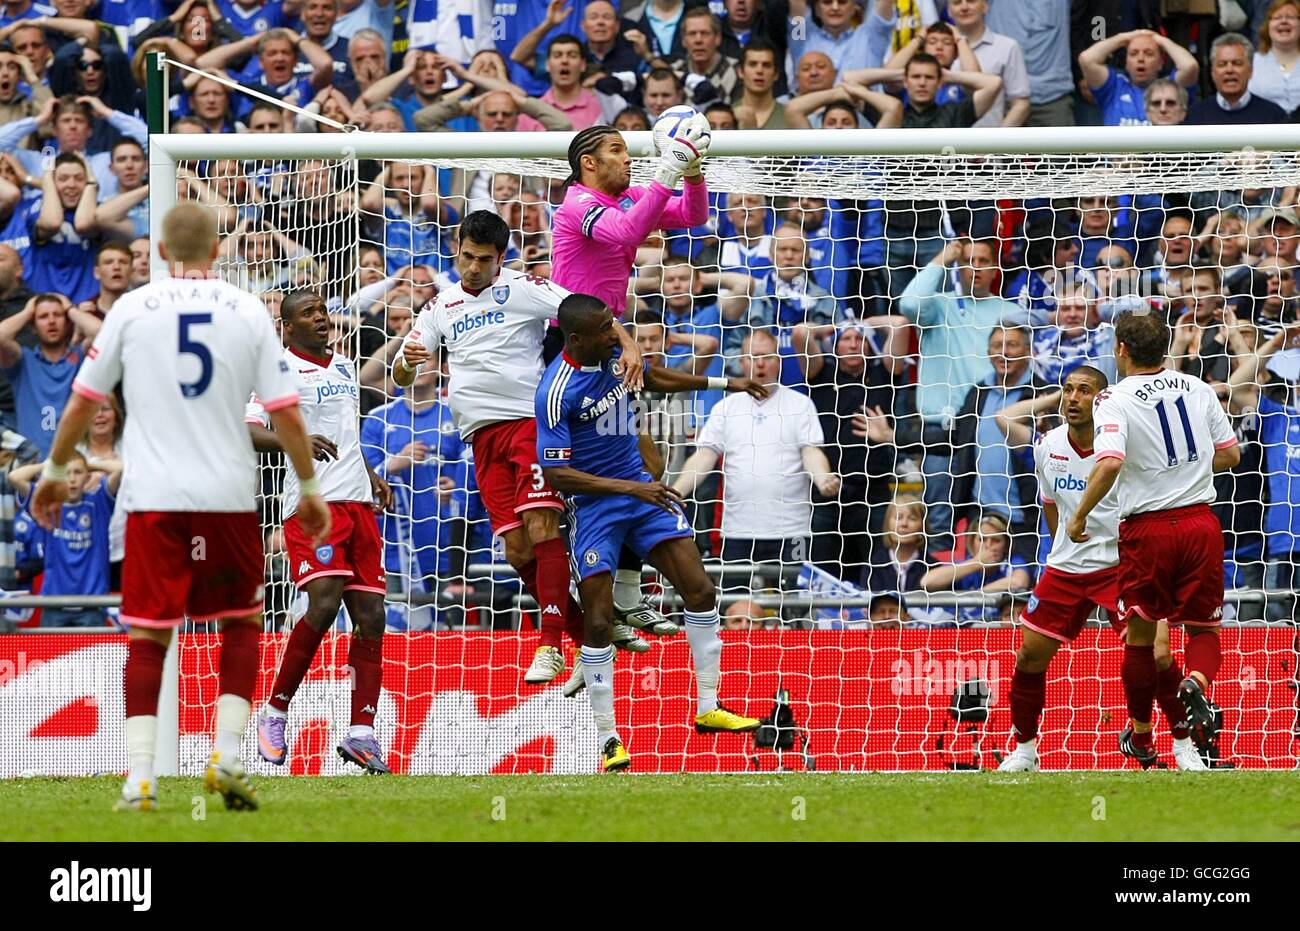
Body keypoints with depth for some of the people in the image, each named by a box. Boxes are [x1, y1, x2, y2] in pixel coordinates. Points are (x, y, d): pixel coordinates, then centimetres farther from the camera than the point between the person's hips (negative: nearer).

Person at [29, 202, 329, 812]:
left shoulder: (132, 308, 2)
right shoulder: (247, 311, 3)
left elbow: (83, 400, 7)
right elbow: (286, 412, 2)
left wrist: (55, 472, 20)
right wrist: (309, 490, 14)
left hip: (154, 496, 0)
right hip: (230, 496, 0)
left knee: (147, 636, 3)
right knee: (241, 623, 17)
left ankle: (139, 778, -5)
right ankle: (226, 756, 5)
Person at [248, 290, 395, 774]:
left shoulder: (343, 366, 20)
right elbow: (248, 429, -16)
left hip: (357, 502, 7)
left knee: (370, 615, 0)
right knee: (324, 601, -22)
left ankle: (362, 733, 2)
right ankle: (275, 712, -8)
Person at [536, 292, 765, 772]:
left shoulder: (615, 354, -2)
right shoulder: (557, 391, -23)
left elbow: (652, 377, 22)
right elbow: (556, 474, -24)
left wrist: (726, 383, 26)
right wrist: (630, 489, -27)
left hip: (641, 488, 6)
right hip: (593, 503, -6)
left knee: (700, 590, -2)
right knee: (599, 621, -9)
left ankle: (708, 709, 10)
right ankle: (608, 740, 4)